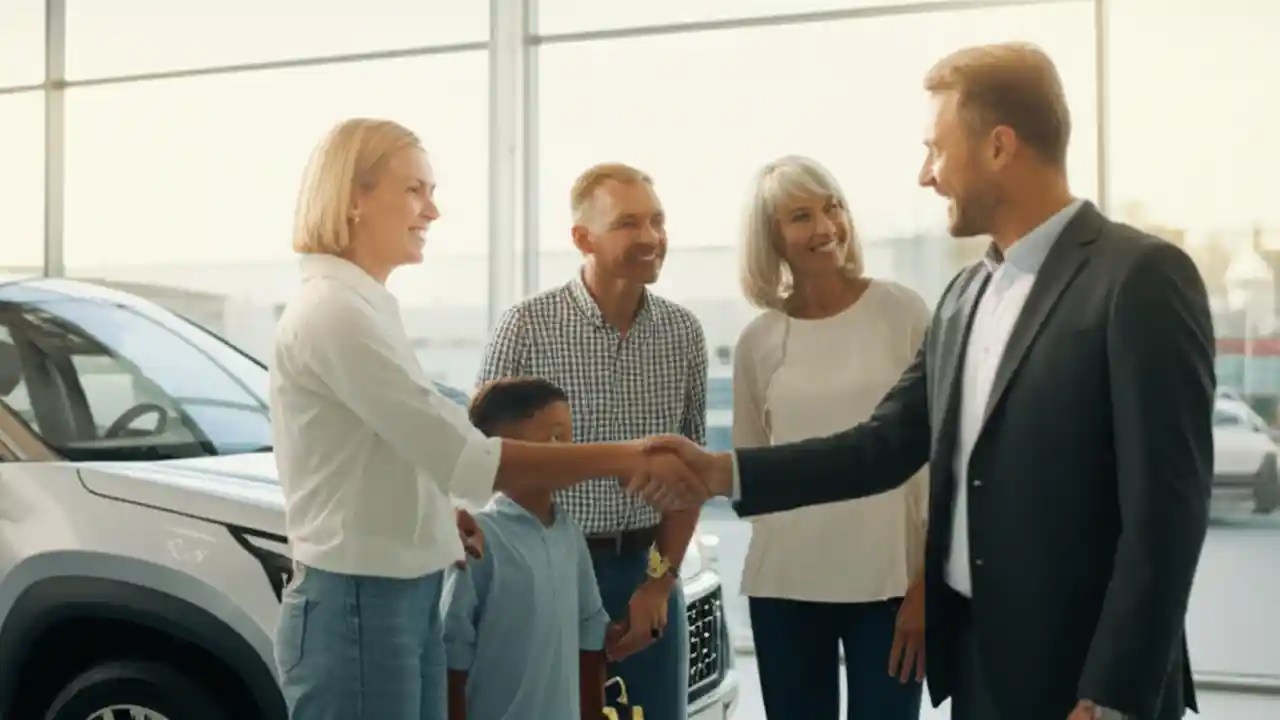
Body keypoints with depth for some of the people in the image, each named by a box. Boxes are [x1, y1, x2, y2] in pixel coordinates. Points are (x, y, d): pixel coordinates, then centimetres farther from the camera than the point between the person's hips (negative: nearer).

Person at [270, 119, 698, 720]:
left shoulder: (357, 307, 13)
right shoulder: (333, 312, -17)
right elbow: (464, 458, -23)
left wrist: (440, 517, 2)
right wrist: (626, 457, -22)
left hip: (404, 598, 9)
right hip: (357, 607, -9)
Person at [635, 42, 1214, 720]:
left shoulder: (1141, 277, -14)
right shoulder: (966, 294, 10)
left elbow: (1166, 508, -17)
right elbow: (887, 446, 8)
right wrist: (724, 470, -1)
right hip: (974, 658, 7)